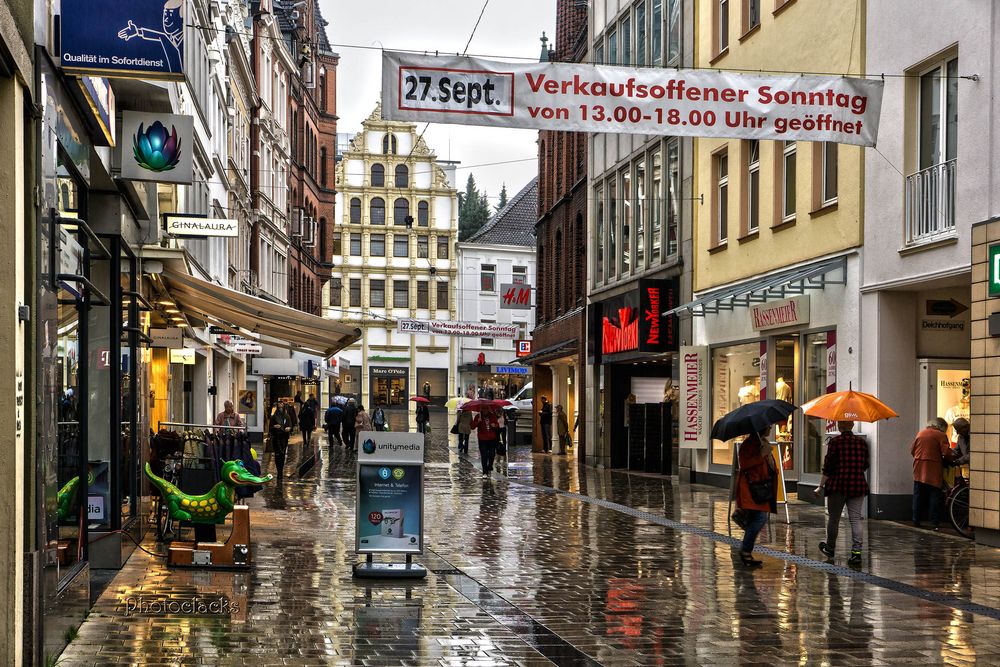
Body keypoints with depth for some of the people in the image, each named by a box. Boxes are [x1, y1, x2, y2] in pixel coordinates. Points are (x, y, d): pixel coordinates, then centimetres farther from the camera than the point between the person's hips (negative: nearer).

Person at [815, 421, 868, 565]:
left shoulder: (835, 442, -9)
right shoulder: (862, 442, 4)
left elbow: (828, 467, -10)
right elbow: (865, 465, 13)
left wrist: (821, 486, -3)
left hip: (838, 485, -3)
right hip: (858, 485, 3)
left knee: (834, 518, 12)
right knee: (855, 519, 1)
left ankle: (830, 548, 28)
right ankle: (856, 552, -10)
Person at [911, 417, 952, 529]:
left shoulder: (920, 433, 11)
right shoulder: (940, 435, -6)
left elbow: (912, 450, 13)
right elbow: (946, 452, -13)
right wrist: (951, 458, 5)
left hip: (919, 470, 5)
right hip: (933, 471, -5)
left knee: (918, 496, 10)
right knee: (934, 497, 0)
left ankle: (916, 521, 12)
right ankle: (936, 523, -3)